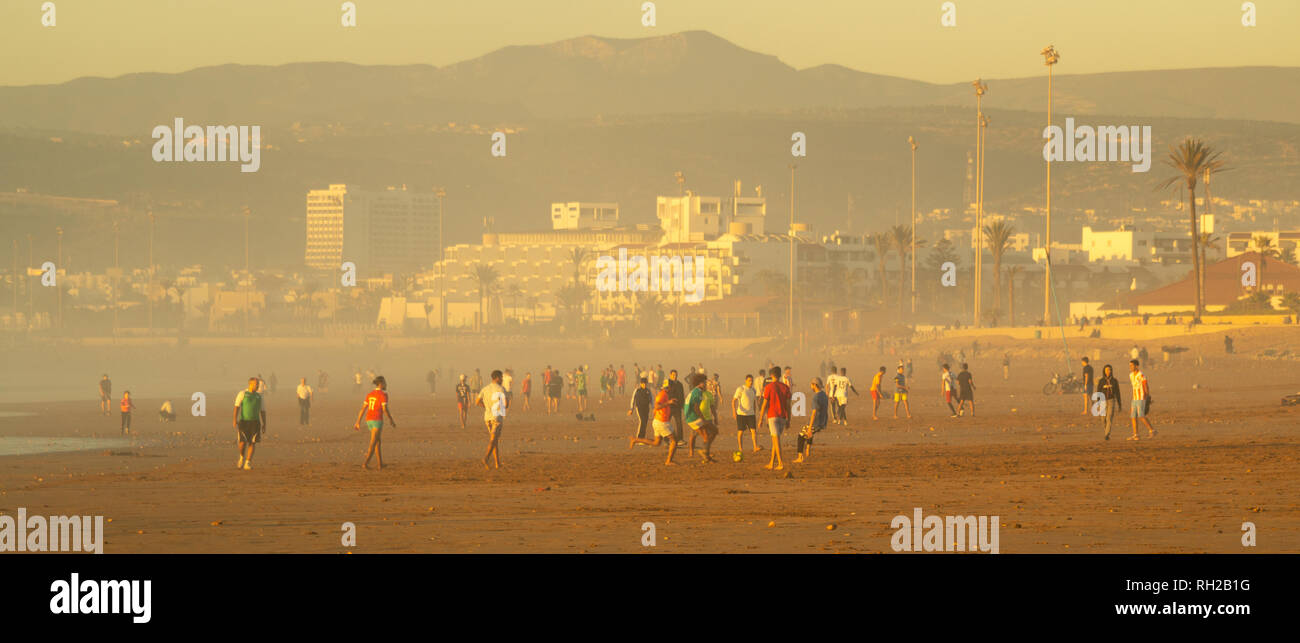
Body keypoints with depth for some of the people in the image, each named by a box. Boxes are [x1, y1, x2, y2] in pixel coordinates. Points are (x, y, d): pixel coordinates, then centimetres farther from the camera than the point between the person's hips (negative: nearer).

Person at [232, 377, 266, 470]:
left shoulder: (259, 396, 11)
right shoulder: (242, 394, -1)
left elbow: (263, 411, 15)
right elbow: (237, 406, -11)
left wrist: (264, 424, 10)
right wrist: (235, 419, -24)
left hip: (255, 422, 3)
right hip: (243, 421, -3)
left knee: (252, 443, -7)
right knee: (242, 442, -6)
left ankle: (247, 464, -4)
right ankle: (242, 457, 24)